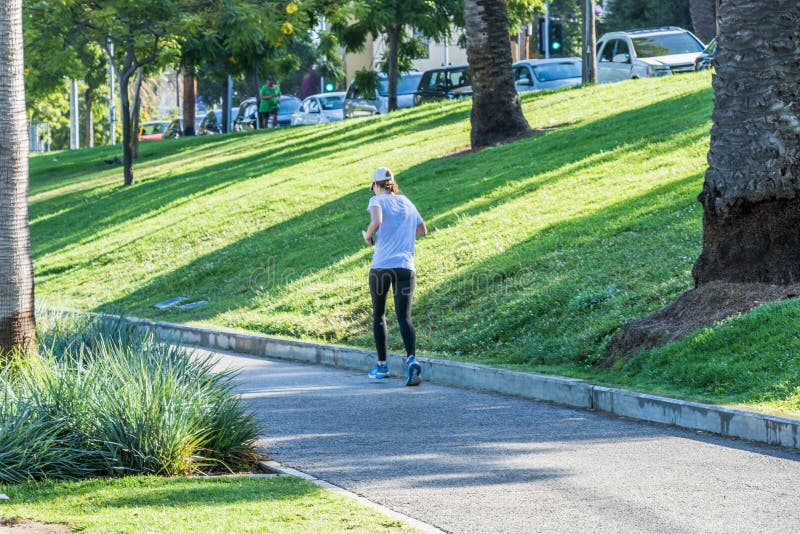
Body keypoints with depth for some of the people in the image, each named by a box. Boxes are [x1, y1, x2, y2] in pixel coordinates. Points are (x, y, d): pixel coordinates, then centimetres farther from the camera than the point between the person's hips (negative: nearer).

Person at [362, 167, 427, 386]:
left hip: (380, 267, -3)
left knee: (378, 315, 15)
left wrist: (368, 236, -3)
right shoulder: (407, 203, 16)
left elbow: (377, 221, -21)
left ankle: (382, 366, 18)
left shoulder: (377, 201, 0)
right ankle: (411, 359, -27)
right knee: (404, 317, -3)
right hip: (405, 267, 3)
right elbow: (422, 230, 25)